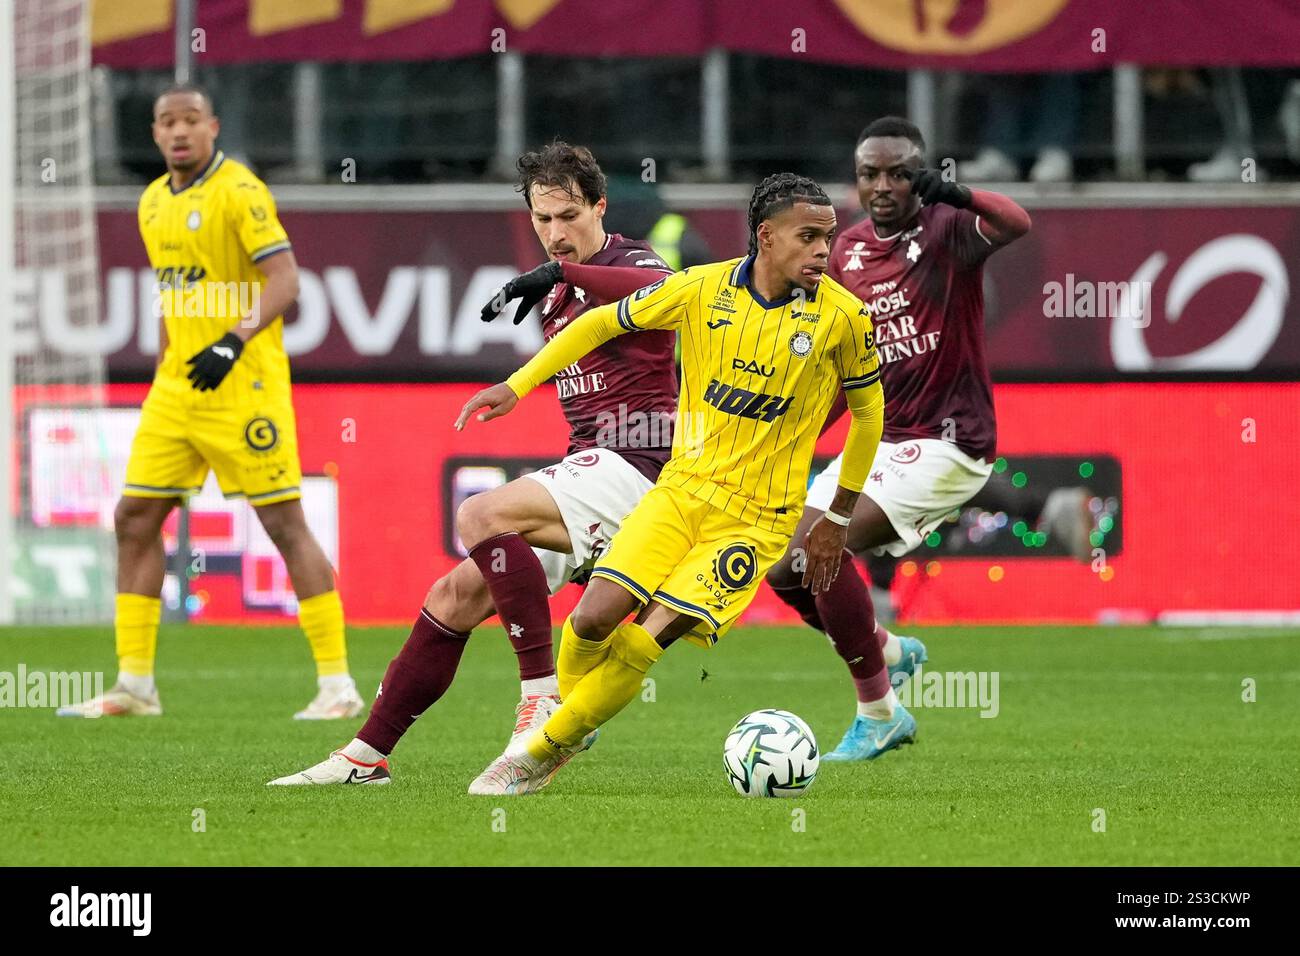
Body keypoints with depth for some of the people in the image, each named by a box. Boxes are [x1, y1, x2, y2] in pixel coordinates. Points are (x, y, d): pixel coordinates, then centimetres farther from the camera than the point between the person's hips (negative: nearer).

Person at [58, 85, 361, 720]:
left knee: (284, 523, -7)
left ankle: (337, 685, -3)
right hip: (177, 384, 8)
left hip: (242, 383, -8)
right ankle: (135, 686, 11)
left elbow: (284, 280, -17)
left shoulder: (239, 191, -11)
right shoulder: (153, 203, 13)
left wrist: (234, 341, -28)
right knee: (134, 519, 5)